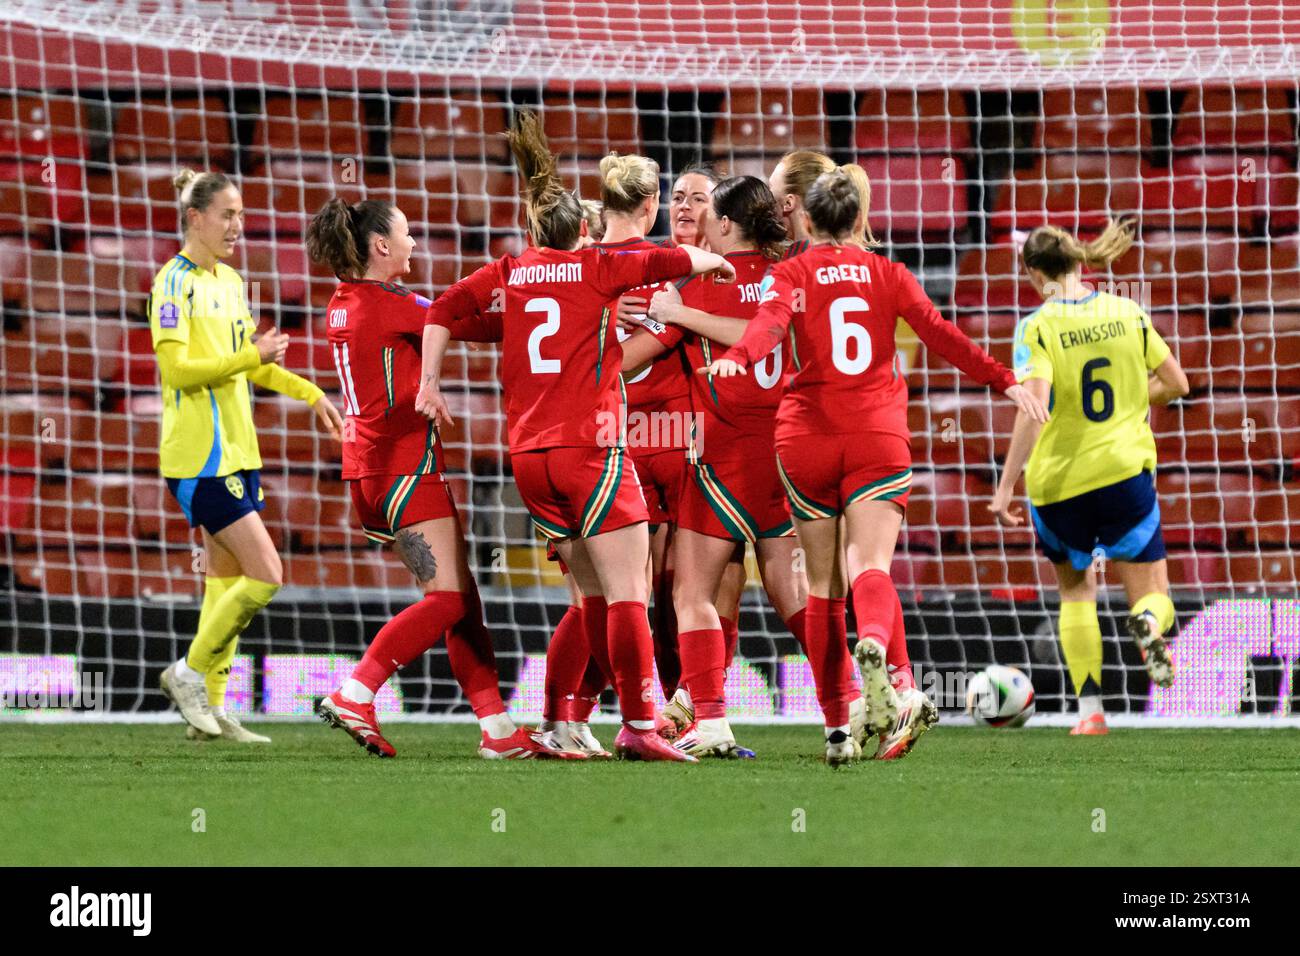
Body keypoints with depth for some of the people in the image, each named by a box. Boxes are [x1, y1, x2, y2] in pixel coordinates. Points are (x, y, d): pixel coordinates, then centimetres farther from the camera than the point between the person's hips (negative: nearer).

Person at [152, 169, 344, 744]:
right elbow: (175, 369, -19)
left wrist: (308, 393, 17)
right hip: (198, 455, -9)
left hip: (236, 452, 9)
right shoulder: (175, 282, -12)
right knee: (266, 572, -13)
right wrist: (251, 357, -20)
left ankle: (211, 704, 15)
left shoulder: (229, 281, 14)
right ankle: (191, 672, 0)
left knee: (226, 579, 10)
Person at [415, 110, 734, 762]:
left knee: (594, 593, 14)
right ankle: (640, 726, -16)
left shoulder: (507, 274, 12)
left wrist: (430, 383, 11)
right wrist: (715, 261, 21)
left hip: (528, 456, 5)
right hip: (590, 447, -5)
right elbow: (674, 261, 1)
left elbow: (443, 310, 7)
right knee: (627, 592, -7)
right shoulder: (596, 269, 2)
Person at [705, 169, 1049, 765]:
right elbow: (940, 334, 0)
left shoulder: (791, 275, 4)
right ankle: (873, 646, -47)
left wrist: (737, 357, -35)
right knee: (870, 567, -11)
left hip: (807, 437, 0)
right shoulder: (887, 273, 8)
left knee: (824, 586, 9)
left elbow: (770, 324, -17)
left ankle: (837, 725, 8)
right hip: (879, 436, 0)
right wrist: (1006, 382, 3)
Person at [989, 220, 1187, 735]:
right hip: (1126, 470, 1)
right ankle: (1148, 624, -30)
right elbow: (1176, 384, 7)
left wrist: (1005, 488, -19)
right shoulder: (1127, 313, 1)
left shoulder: (1038, 328, -10)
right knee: (1154, 596, 9)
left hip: (1057, 481, -1)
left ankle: (1090, 709, 12)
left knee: (1075, 590, 22)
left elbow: (1033, 411, -21)